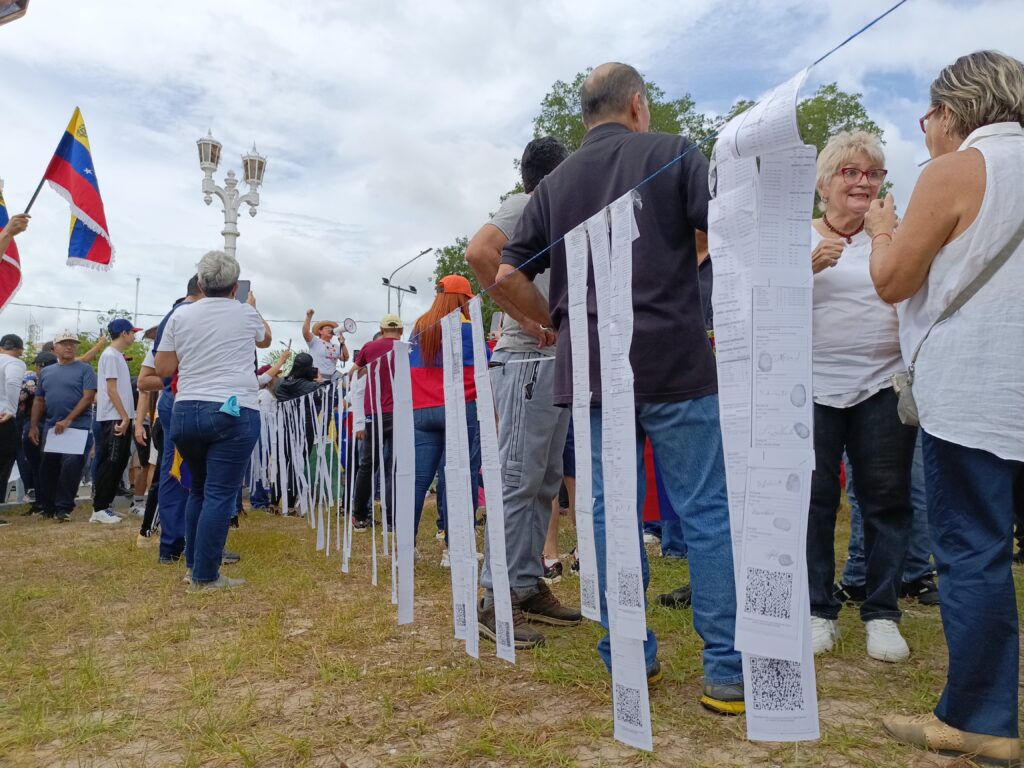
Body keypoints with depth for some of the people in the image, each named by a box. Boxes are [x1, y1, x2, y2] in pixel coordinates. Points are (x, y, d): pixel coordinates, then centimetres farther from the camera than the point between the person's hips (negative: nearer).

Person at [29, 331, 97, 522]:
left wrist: (68, 420, -16)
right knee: (47, 468, 10)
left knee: (70, 467, -8)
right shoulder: (46, 371, 14)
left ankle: (64, 508, -1)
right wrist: (33, 426, 8)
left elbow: (88, 397, -10)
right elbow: (39, 401, 17)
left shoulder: (84, 369, -1)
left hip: (77, 427, -5)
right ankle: (47, 506, 21)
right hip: (50, 427, 5)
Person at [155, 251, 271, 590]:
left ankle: (192, 564, 25)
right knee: (219, 494, -3)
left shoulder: (180, 316, 7)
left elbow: (164, 368, 9)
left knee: (199, 489, 19)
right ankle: (205, 576, -1)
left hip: (185, 413, 4)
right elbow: (265, 339, 26)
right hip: (234, 413, -4)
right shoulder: (246, 314, 3)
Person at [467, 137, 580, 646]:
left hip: (556, 362, 10)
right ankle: (498, 600, -2)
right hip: (527, 361, -9)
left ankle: (529, 586, 20)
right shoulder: (525, 206, -4)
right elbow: (479, 251, -22)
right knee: (517, 481, -9)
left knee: (544, 484, 11)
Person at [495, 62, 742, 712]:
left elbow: (508, 279, 8)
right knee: (708, 511, 2)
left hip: (589, 370, 4)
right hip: (676, 363, -3)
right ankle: (728, 671, 7)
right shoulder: (672, 154, 4)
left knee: (611, 513, 9)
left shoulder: (555, 184, 14)